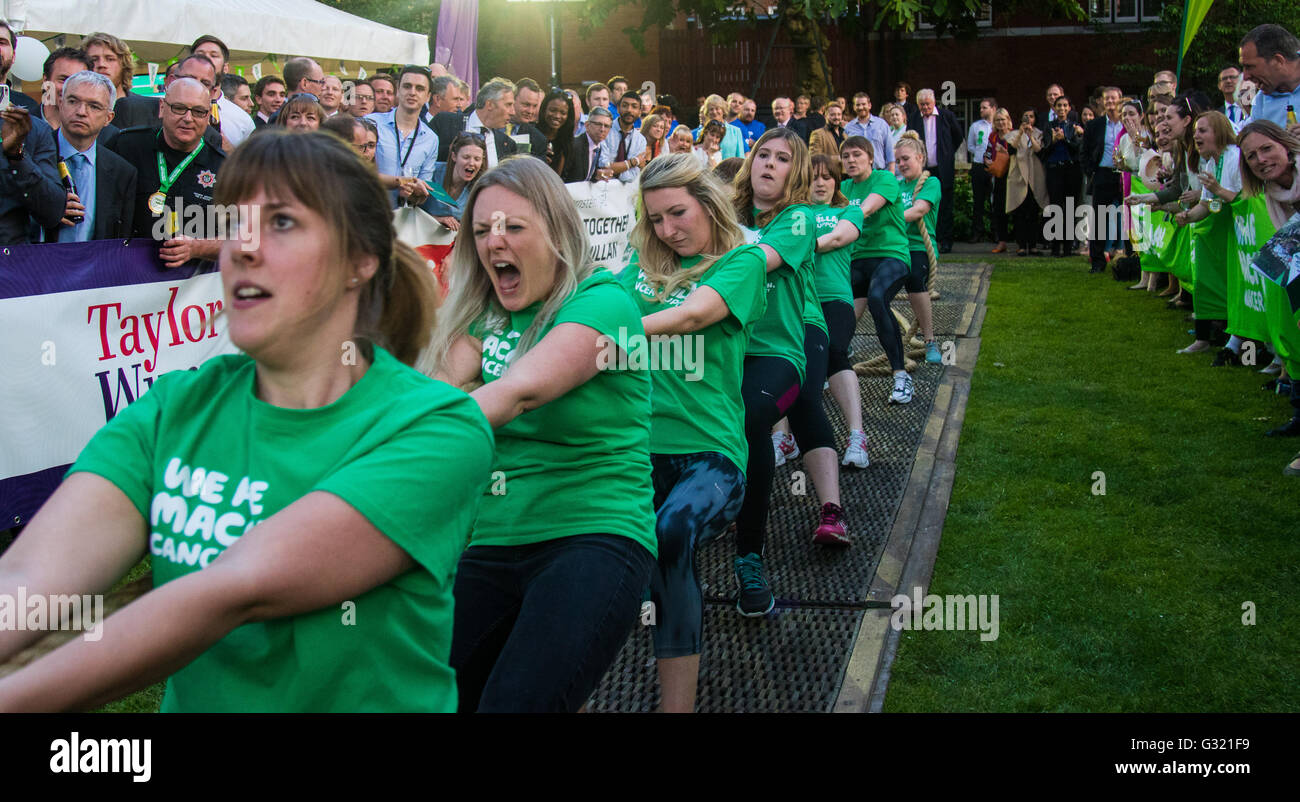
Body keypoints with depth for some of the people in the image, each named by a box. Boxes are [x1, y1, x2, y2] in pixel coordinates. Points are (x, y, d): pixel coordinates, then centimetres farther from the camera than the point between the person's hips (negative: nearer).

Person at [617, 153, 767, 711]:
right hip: (640, 443, 4)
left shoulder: (742, 260, 6)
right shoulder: (644, 262, 21)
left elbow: (693, 313, -12)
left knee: (669, 532, -34)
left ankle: (676, 703, -29)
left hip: (710, 450, -4)